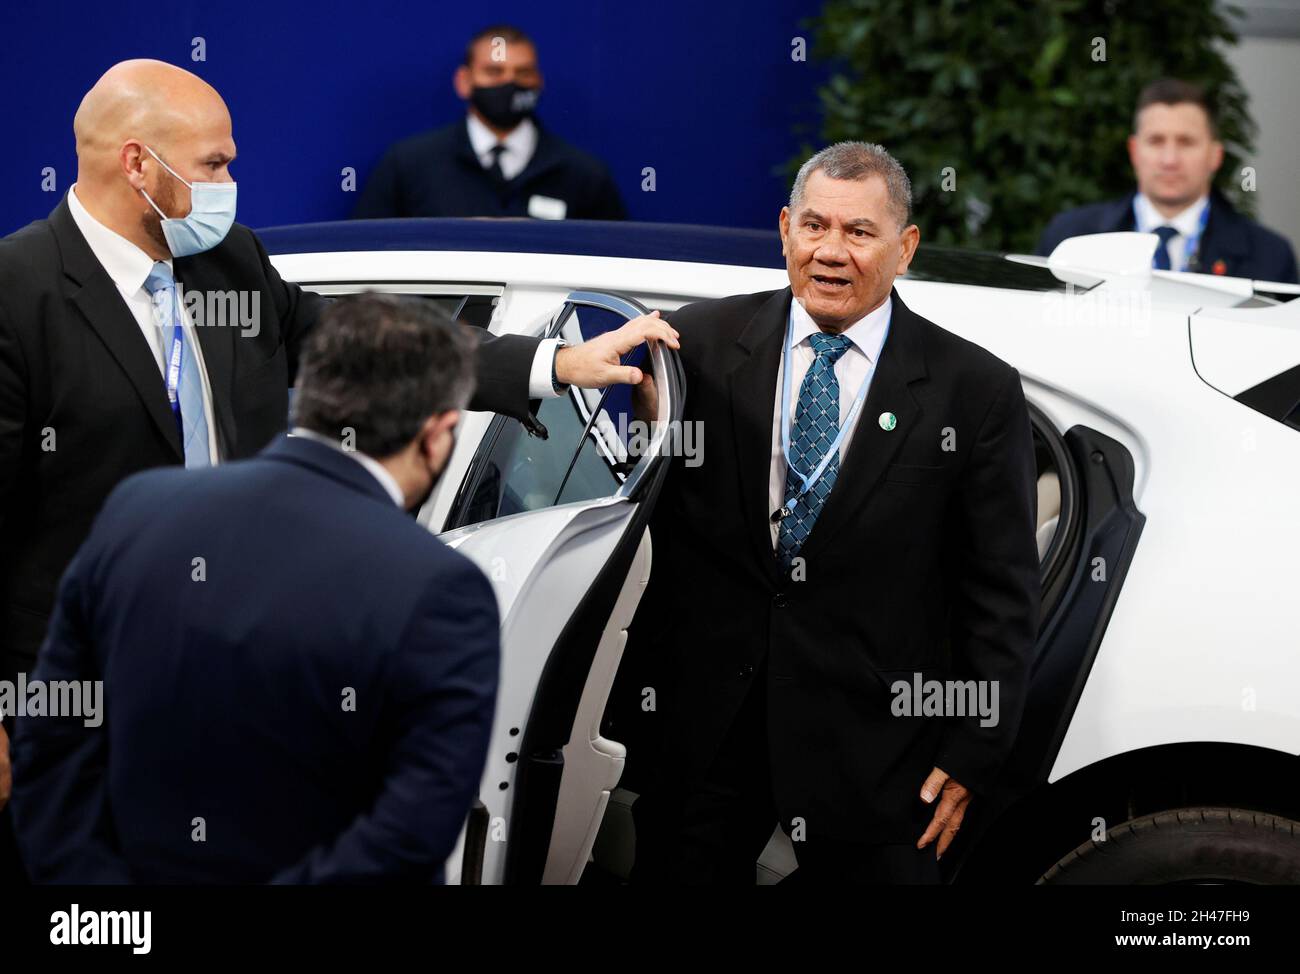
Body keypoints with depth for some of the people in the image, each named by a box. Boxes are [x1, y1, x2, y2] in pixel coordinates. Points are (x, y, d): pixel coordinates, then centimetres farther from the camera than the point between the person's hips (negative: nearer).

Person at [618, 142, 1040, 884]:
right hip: (698, 730, 2)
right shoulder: (703, 342, 2)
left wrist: (972, 756, -3)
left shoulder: (975, 391, -2)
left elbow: (1002, 594, 0)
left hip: (871, 746, -1)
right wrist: (645, 412, -16)